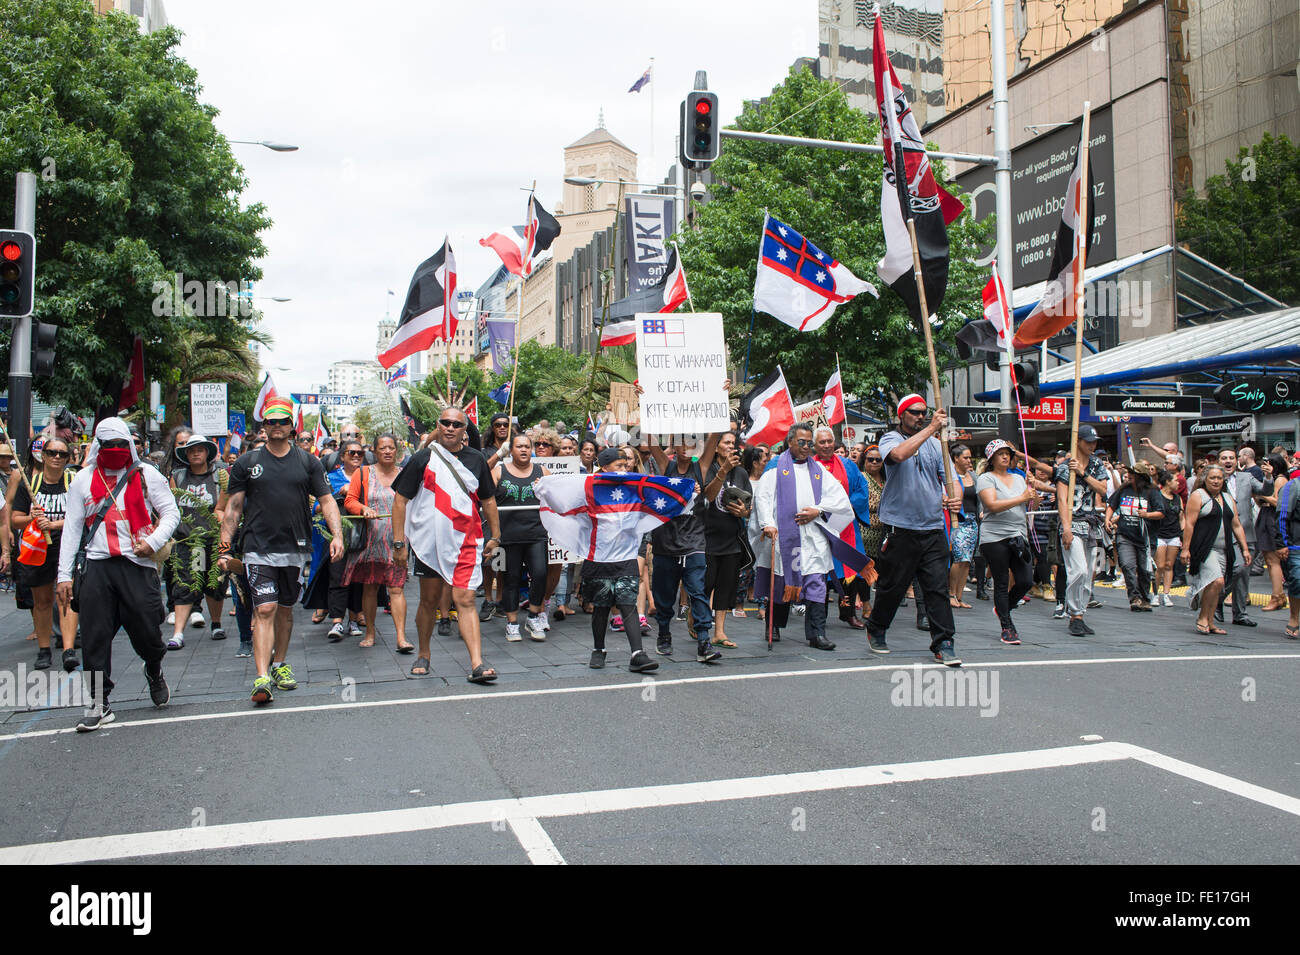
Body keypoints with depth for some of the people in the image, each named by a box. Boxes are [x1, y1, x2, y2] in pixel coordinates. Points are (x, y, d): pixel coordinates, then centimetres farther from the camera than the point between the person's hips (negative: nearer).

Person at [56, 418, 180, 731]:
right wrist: (64, 575, 4)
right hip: (97, 567, 2)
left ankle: (154, 672, 33)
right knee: (95, 637, 0)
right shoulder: (83, 479, 11)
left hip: (138, 564, -2)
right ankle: (100, 703, 10)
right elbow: (72, 527, 10)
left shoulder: (146, 475, 6)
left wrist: (154, 541, -12)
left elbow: (171, 512, 6)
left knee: (146, 631, -1)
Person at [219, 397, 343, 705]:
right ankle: (263, 678, -15)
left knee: (285, 609, 13)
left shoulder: (308, 462, 7)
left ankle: (280, 665, 30)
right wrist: (225, 547, 0)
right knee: (264, 610, -11)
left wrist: (337, 535, -9)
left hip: (295, 549, 2)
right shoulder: (247, 463, 5)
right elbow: (233, 508, 7)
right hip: (258, 549, -2)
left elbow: (327, 500, 4)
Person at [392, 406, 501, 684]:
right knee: (430, 600, 11)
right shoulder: (422, 459, 0)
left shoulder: (476, 459, 8)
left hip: (466, 543, 1)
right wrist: (399, 541, -5)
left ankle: (477, 664, -14)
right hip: (428, 541, 0)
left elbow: (488, 499, 19)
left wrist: (495, 536, 17)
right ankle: (423, 656, 30)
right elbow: (400, 499, 0)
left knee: (465, 600, -9)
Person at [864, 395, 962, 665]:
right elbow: (899, 454, -23)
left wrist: (955, 498, -10)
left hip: (933, 528, 3)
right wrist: (931, 428, -20)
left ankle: (943, 643, 4)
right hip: (900, 528, -3)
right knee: (892, 585, 6)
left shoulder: (935, 444, 13)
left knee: (938, 587, 0)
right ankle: (876, 632, 26)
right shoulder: (890, 439, 1)